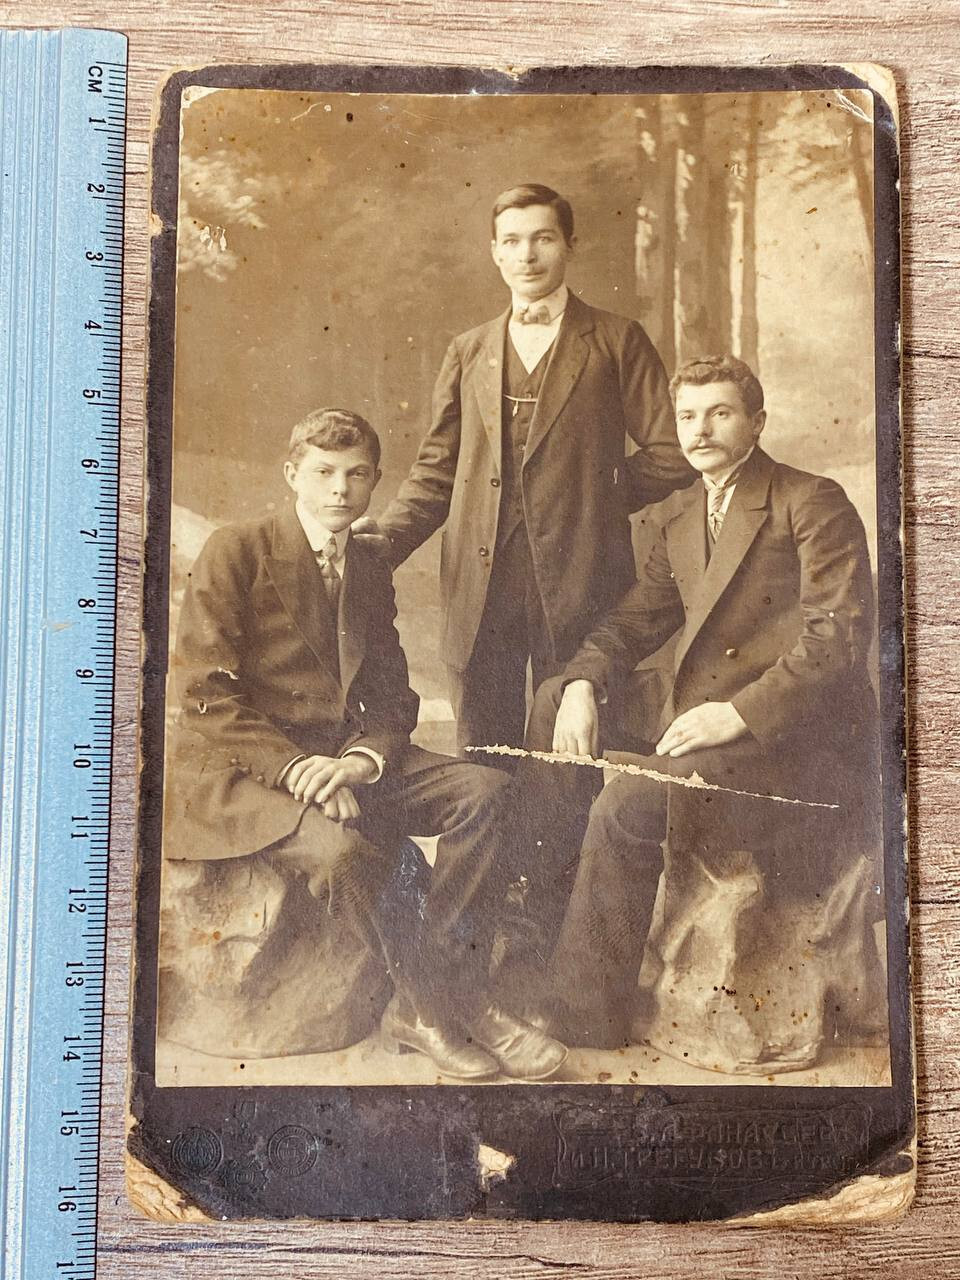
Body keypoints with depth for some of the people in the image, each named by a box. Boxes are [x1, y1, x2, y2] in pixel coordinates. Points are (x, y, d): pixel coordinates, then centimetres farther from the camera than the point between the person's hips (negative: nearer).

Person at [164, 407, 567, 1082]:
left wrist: (364, 759, -13)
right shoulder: (236, 551, -4)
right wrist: (298, 766, -22)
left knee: (481, 788, -15)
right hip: (239, 768, -6)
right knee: (340, 847, -34)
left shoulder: (370, 571, 14)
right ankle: (460, 1010, -15)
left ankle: (422, 1008, -14)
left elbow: (392, 695, 10)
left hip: (342, 756, 6)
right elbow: (207, 694, -11)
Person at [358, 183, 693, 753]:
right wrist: (385, 538, 0)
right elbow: (437, 470, 14)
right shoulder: (469, 352, 16)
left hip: (577, 583, -3)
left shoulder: (617, 341, 6)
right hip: (479, 587, 3)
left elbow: (672, 450, 4)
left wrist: (598, 501, 2)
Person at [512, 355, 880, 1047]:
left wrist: (737, 712, -23)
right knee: (555, 701, -5)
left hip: (797, 741, -7)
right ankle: (542, 902, 2)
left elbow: (841, 632, -16)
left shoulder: (814, 503, -5)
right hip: (702, 725, 8)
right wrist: (582, 684, -6)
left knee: (628, 801, -26)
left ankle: (585, 1017, -13)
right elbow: (632, 621, 16)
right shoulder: (684, 521, 19)